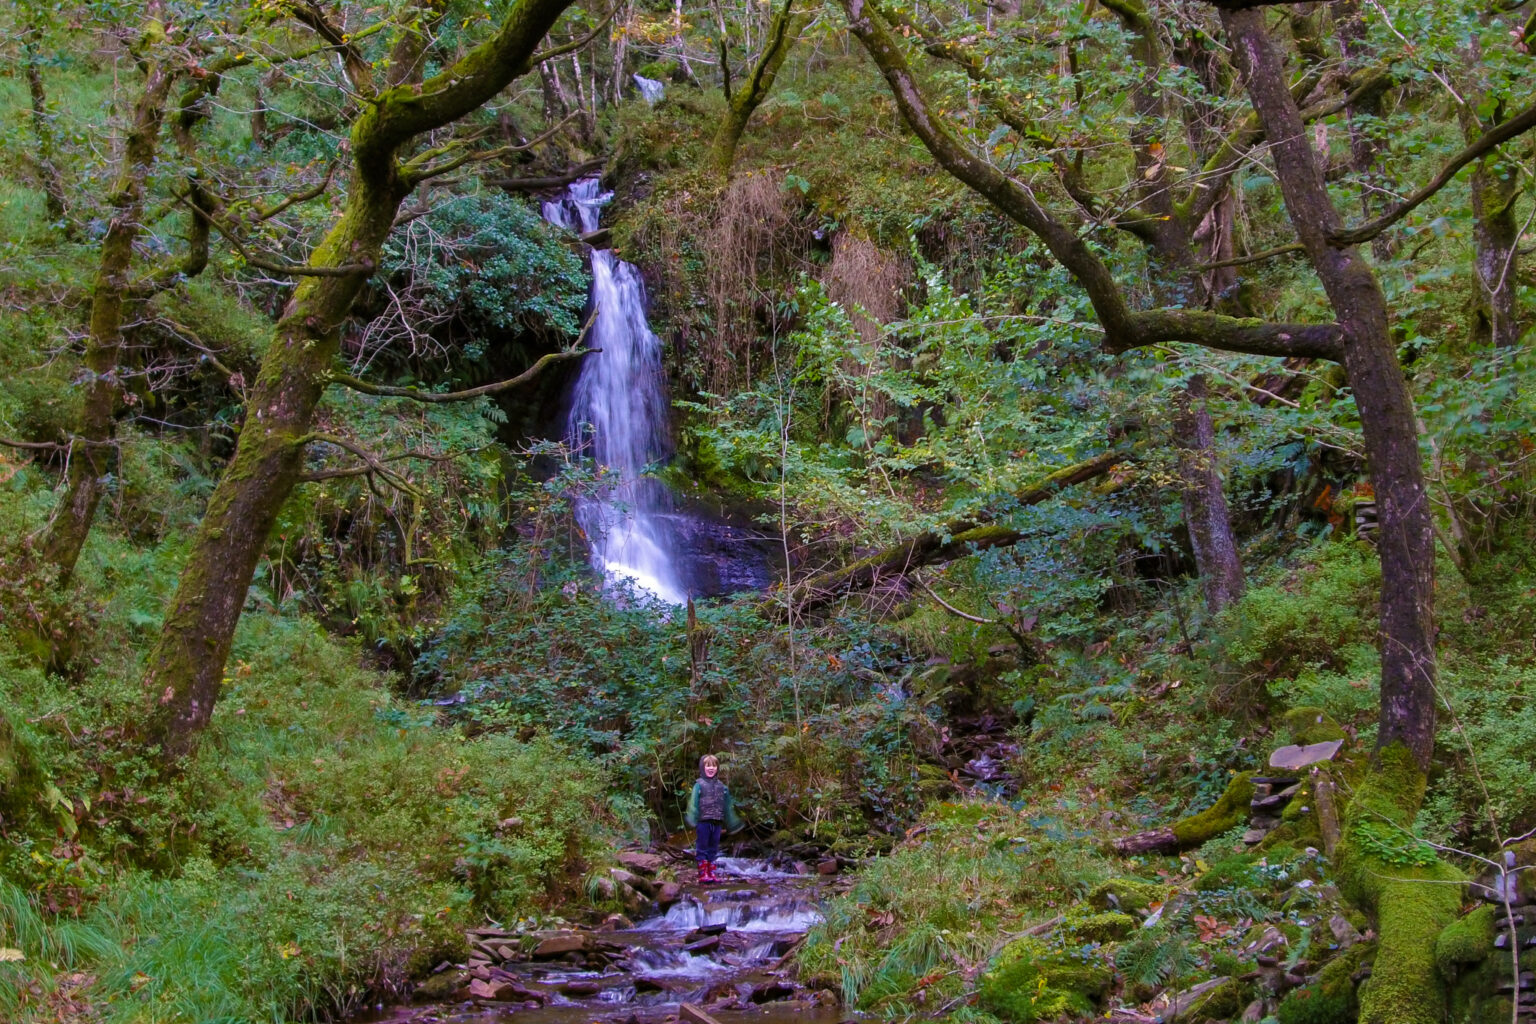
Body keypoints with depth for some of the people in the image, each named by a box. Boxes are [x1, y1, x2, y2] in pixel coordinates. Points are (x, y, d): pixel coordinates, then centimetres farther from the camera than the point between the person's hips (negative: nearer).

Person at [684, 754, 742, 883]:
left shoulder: (721, 786, 11)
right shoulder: (699, 785, -3)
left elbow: (728, 806, 16)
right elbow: (693, 804, -8)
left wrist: (731, 823, 17)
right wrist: (692, 820, -18)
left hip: (717, 823, 5)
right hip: (703, 822, -5)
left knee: (713, 849, 9)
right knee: (702, 848, -1)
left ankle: (711, 873, 15)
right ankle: (703, 874, 0)